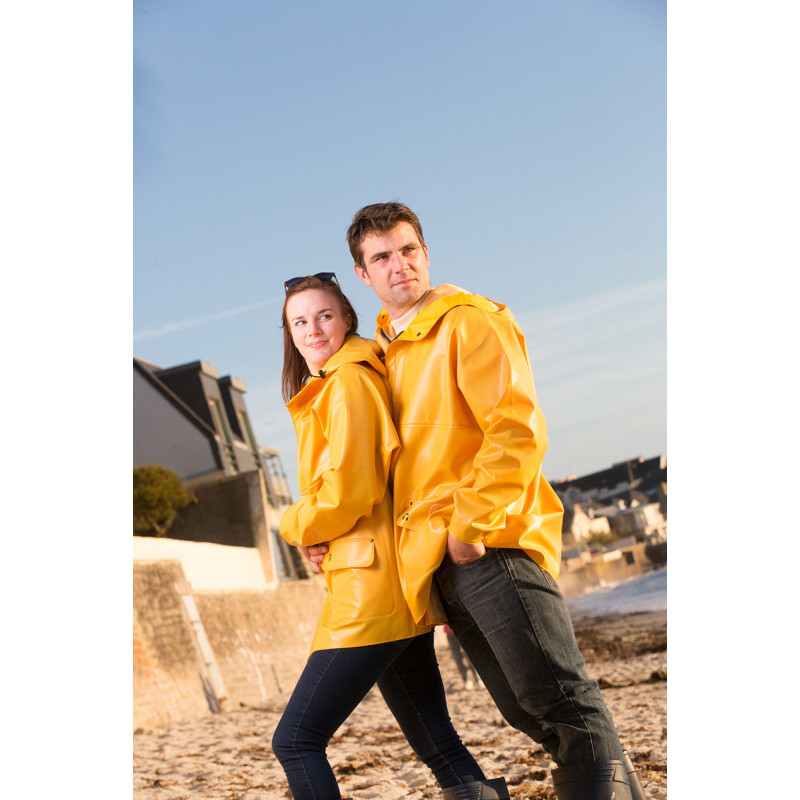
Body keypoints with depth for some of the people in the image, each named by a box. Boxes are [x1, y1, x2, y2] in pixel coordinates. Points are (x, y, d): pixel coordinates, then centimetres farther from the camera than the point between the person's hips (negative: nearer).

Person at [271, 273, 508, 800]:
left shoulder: (347, 382, -10)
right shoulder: (327, 387, 21)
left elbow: (347, 494, -17)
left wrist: (294, 525, 0)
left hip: (371, 591, -10)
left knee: (295, 741, -8)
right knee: (436, 745, 10)